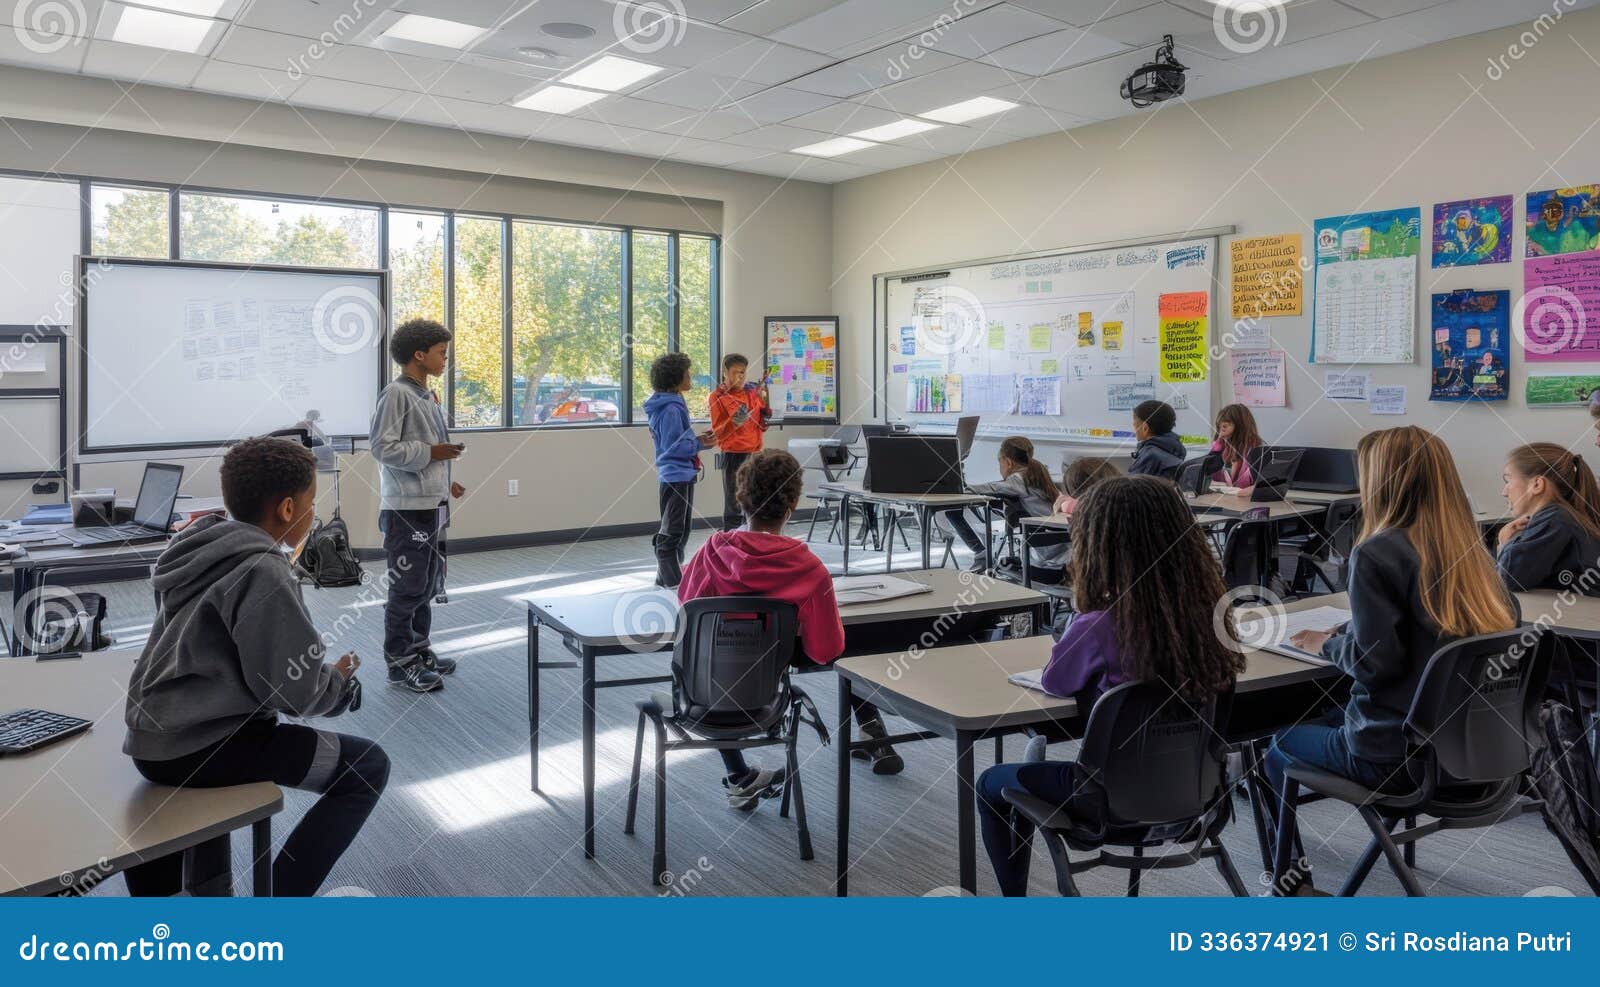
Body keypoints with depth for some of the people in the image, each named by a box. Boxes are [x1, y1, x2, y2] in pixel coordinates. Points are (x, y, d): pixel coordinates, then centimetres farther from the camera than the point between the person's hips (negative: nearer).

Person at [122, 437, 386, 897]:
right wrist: (342, 679, 1)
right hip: (197, 748, -10)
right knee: (367, 766, -5)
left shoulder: (203, 550, 6)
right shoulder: (261, 572, -19)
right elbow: (299, 691, -20)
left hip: (153, 739, 10)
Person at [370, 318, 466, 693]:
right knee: (407, 588, -2)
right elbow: (383, 447, -19)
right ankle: (400, 664, 9)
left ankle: (420, 650, 28)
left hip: (430, 506, 9)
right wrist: (431, 454, -17)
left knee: (427, 584, 16)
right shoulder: (396, 394, -14)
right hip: (406, 509, -9)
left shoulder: (427, 395, 13)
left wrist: (445, 480, 15)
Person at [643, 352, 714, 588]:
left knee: (682, 528, 17)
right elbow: (673, 447, -20)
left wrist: (696, 438, 6)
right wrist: (699, 444, -12)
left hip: (682, 474, 10)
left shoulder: (673, 405, 12)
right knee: (672, 531, -2)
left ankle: (670, 574, 27)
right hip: (676, 476, -10)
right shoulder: (670, 409, -18)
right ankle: (671, 578, 5)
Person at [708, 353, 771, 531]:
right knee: (734, 505, -6)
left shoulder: (753, 391, 8)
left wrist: (764, 402, -1)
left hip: (754, 454, 4)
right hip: (732, 455, -4)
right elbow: (717, 432, -6)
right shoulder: (718, 396, -4)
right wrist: (734, 422, -23)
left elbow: (762, 426, 13)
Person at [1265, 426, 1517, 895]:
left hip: (1394, 756, -7)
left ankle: (1288, 876, 34)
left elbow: (1375, 663, -24)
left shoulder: (1376, 553, -20)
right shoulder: (1467, 547, 1)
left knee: (1281, 744, 20)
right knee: (1330, 717, 29)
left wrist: (1328, 644, -1)